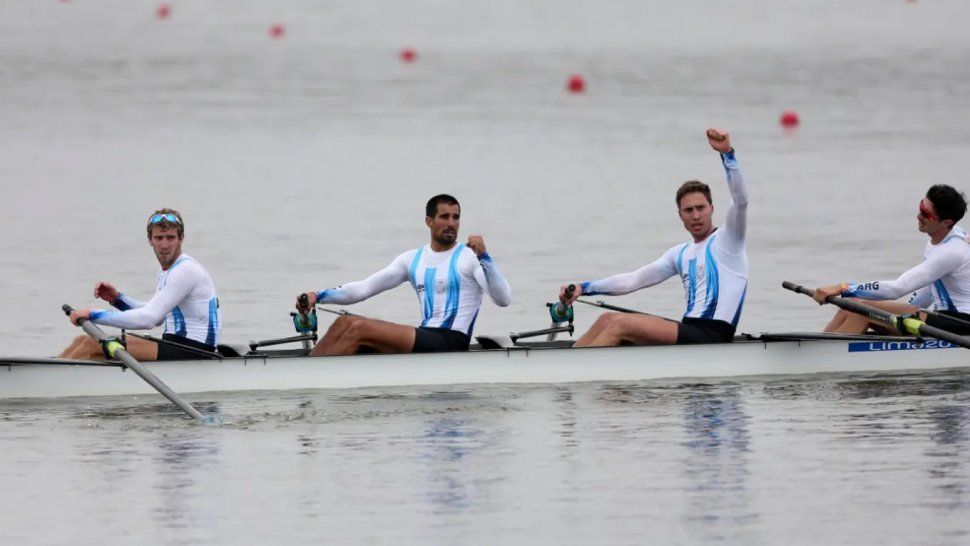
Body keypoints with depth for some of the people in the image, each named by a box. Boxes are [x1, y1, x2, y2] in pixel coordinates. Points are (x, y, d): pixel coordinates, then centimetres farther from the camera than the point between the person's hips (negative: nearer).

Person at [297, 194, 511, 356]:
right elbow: (365, 288, 15)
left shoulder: (469, 256, 0)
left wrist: (483, 257, -24)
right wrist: (319, 296, 2)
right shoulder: (412, 259, 18)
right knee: (345, 323, -9)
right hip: (425, 339, 6)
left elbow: (503, 299, -11)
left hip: (452, 343, -6)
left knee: (360, 329, -20)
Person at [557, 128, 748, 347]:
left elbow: (740, 200, -16)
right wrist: (584, 288, 10)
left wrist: (727, 153, -30)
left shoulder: (727, 240, 2)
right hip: (689, 332, 8)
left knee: (621, 324, -18)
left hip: (712, 338, -8)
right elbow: (634, 280, 20)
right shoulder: (681, 254, 23)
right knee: (608, 319, 1)